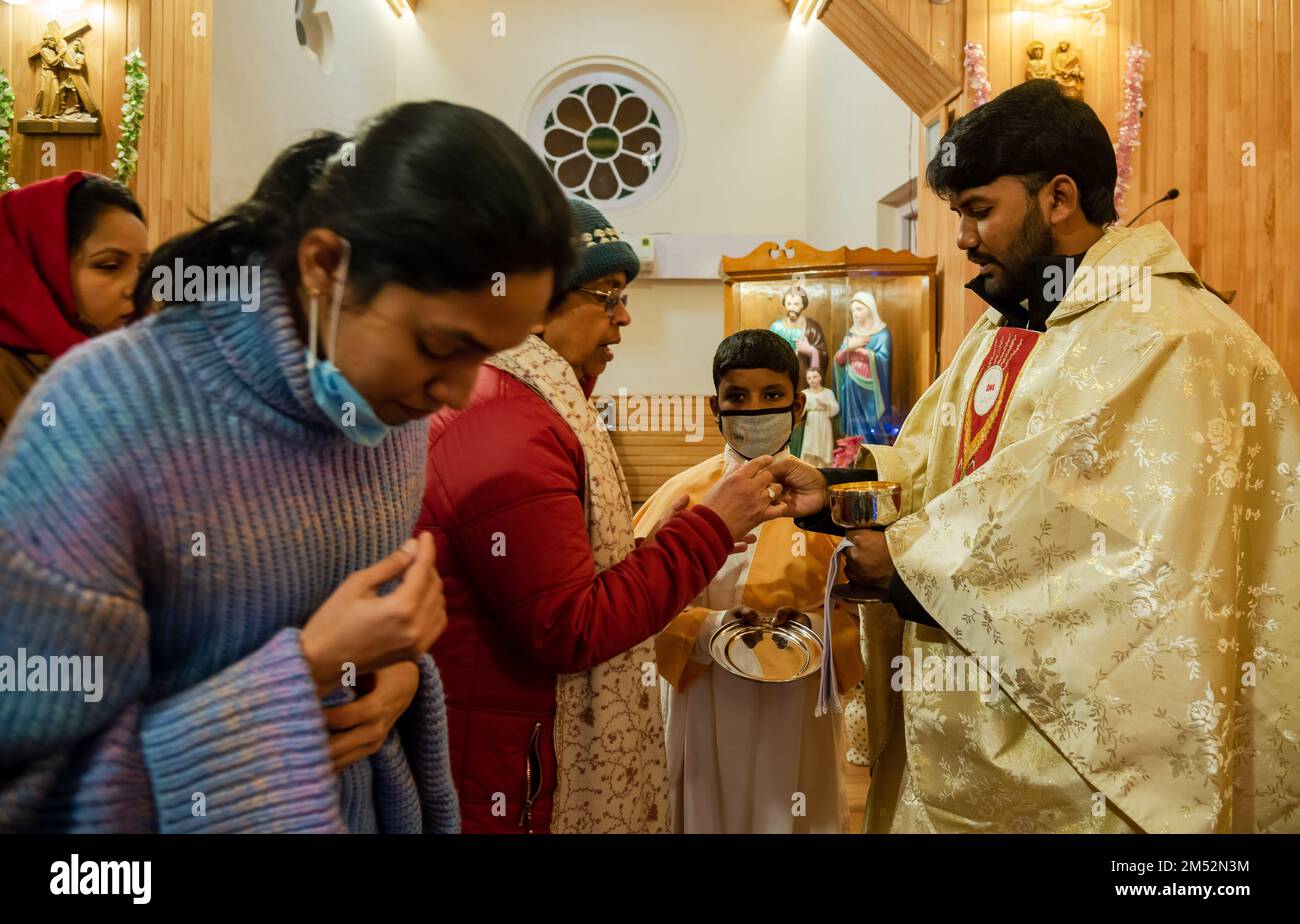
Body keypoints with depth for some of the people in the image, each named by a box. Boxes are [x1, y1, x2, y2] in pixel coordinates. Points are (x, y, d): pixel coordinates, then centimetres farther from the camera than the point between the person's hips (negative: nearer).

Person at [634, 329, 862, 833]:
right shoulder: (684, 494, -3)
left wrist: (814, 629, -20)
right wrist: (709, 630, -21)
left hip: (797, 710, 1)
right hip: (706, 707, 0)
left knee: (792, 815, 12)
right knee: (712, 812, 12)